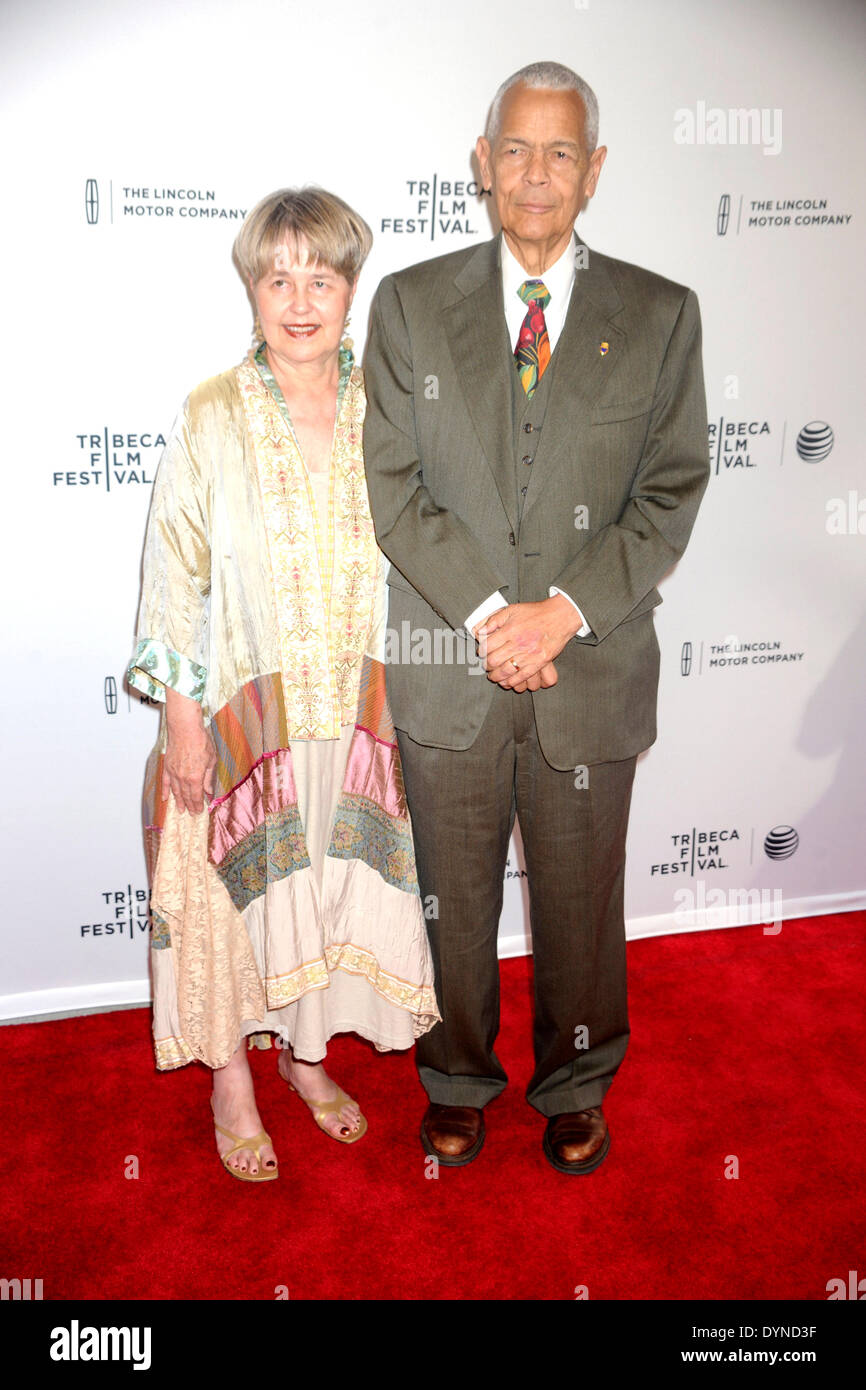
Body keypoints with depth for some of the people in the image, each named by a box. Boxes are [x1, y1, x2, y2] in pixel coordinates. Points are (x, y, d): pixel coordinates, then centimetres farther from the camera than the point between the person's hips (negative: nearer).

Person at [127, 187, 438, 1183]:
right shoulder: (210, 420, -9)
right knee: (233, 887, 10)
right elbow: (175, 577, -7)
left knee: (335, 882, 15)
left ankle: (306, 1055, 40)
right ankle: (231, 1079, 33)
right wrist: (182, 714, -10)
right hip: (240, 708, -3)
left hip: (357, 707, 3)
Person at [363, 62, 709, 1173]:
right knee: (452, 894, 14)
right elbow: (393, 487, -3)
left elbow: (670, 494, -2)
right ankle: (457, 1079, 40)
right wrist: (486, 614, -14)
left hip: (593, 672, 0)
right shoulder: (409, 304, 3)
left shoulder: (660, 316, 2)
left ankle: (575, 1086, 40)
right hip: (447, 669, 1)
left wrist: (566, 611, -15)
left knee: (580, 898, 14)